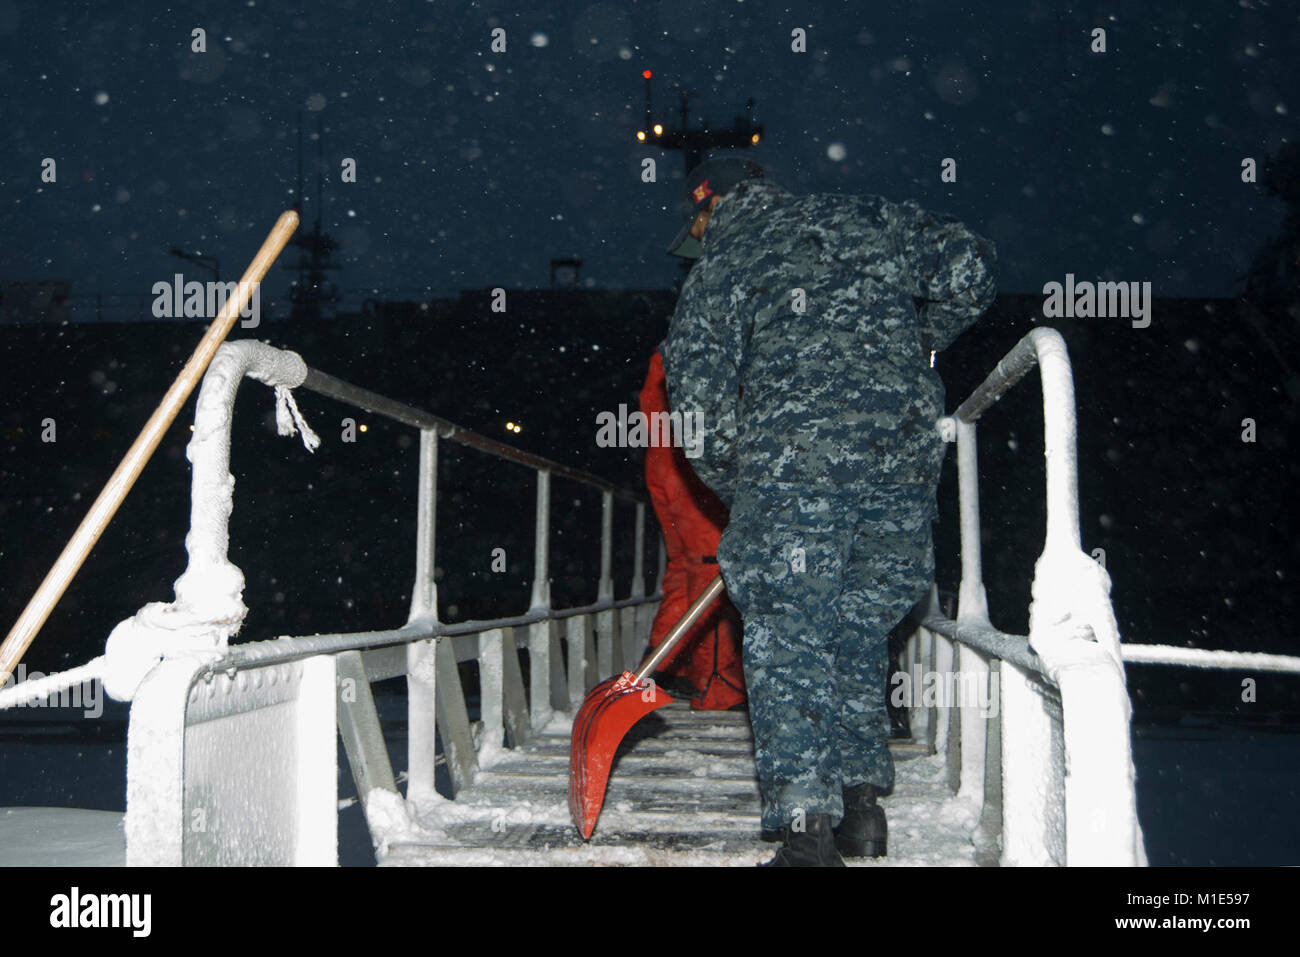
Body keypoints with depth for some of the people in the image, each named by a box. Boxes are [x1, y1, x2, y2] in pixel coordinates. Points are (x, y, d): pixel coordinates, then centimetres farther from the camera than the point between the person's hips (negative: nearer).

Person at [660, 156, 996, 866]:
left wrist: (738, 490, 15)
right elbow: (967, 265, 12)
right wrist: (910, 350, 23)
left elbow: (700, 404, 3)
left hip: (790, 467, -4)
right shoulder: (869, 219, 20)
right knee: (860, 628, 17)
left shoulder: (716, 272, 10)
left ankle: (807, 822, -10)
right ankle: (862, 797, 18)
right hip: (906, 459, 4)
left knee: (786, 641, -1)